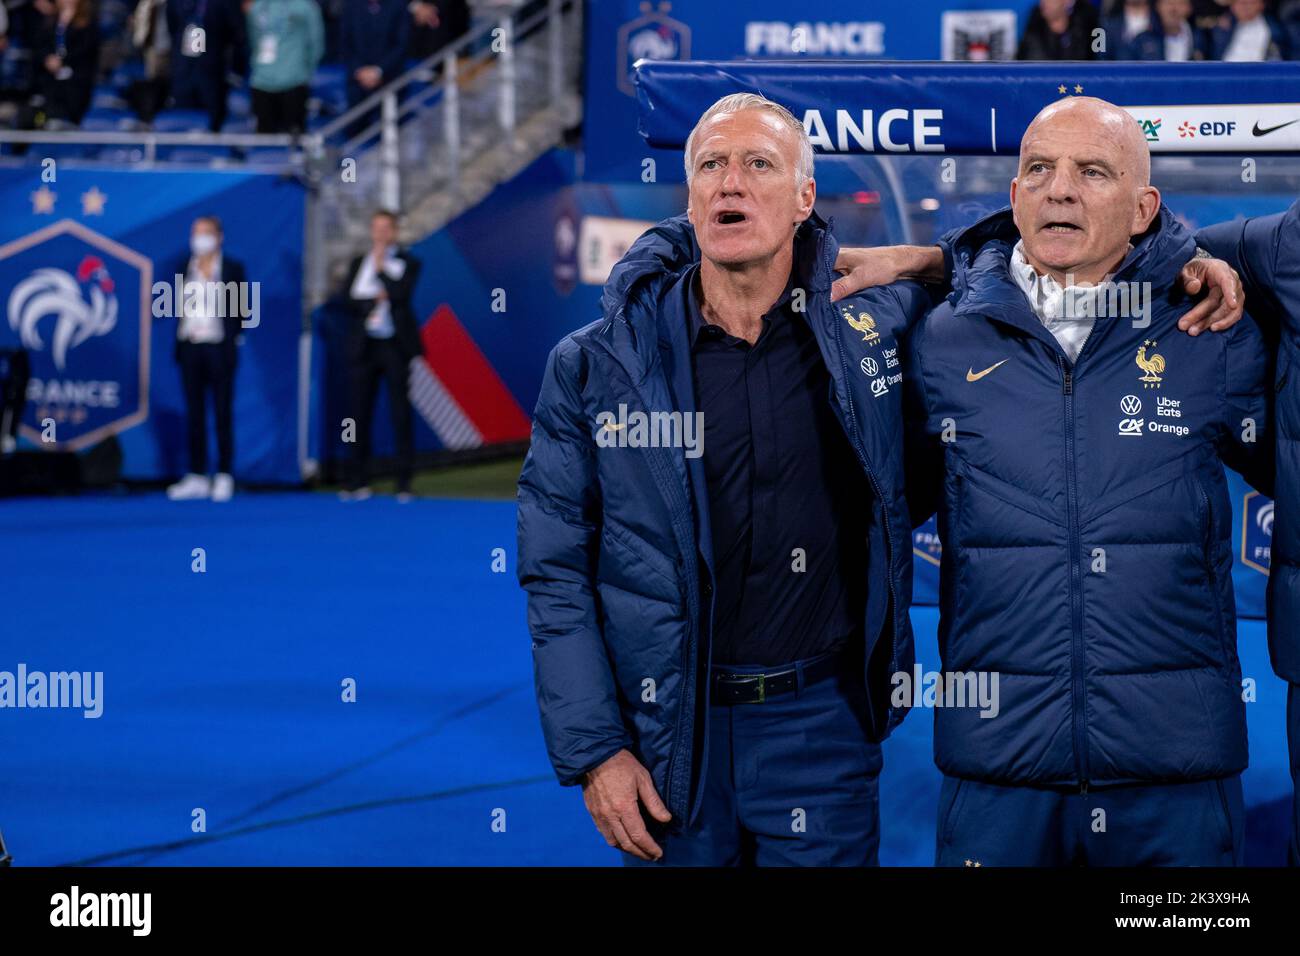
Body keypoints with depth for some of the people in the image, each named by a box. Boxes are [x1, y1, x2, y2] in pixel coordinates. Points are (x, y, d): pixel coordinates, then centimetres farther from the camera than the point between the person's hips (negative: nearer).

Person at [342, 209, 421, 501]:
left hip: (395, 346, -3)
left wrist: (381, 269, -5)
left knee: (400, 414, -2)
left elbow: (400, 294, -14)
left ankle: (404, 484, 1)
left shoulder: (407, 263, 4)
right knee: (360, 414, 3)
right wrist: (375, 299, -10)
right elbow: (350, 301, 3)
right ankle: (358, 482, 8)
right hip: (363, 346, 3)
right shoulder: (359, 263, 13)